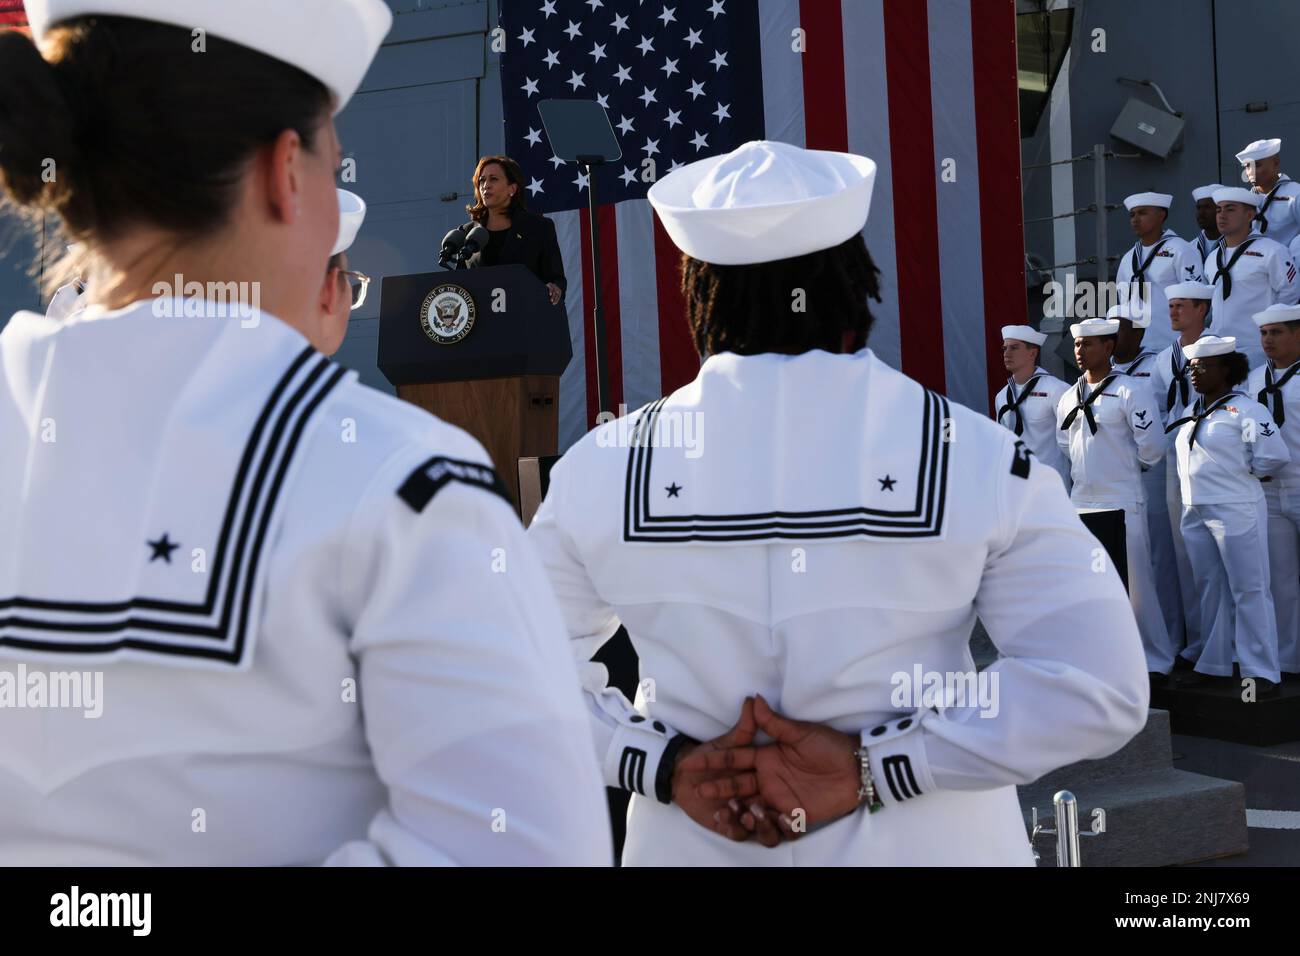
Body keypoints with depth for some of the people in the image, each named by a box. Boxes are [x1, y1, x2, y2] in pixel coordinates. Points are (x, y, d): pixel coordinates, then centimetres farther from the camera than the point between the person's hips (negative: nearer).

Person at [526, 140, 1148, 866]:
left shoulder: (605, 467, -9)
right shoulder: (978, 458, -14)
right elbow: (1097, 686, -17)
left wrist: (663, 763, -8)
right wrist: (872, 767, -17)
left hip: (691, 844, 1)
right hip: (923, 846, -1)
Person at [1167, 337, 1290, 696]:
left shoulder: (1244, 410, -9)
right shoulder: (1189, 414, 15)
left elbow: (1274, 455, -15)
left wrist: (1242, 472, -2)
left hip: (1236, 511, -8)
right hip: (1194, 513, 8)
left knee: (1249, 591, -4)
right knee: (1211, 589, 13)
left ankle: (1261, 672, 0)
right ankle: (1214, 665, 22)